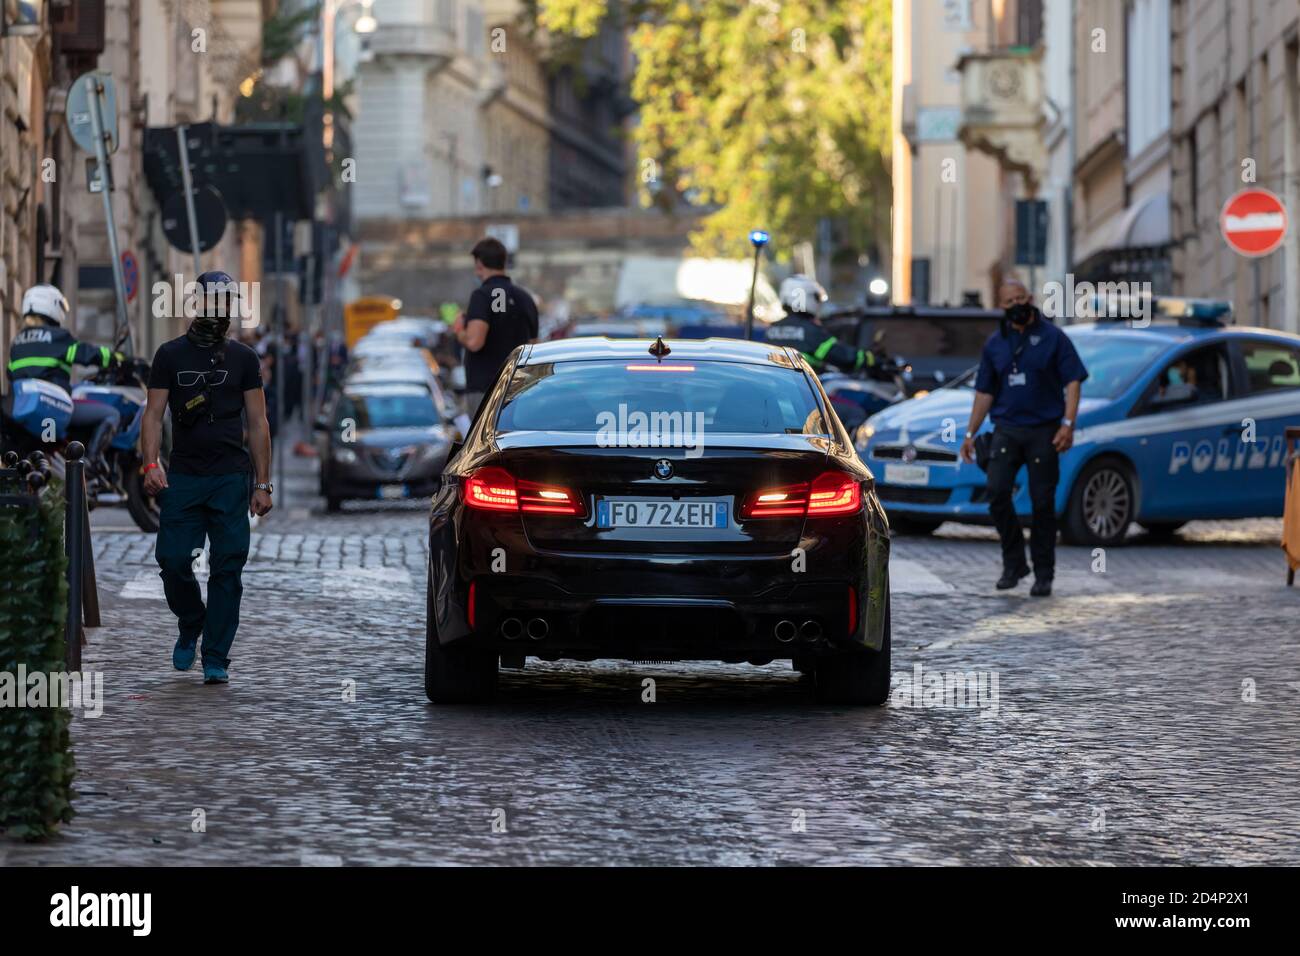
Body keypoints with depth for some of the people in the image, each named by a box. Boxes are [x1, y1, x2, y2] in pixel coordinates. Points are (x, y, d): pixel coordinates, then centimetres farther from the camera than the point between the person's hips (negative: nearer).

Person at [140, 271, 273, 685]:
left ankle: (216, 659, 4)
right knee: (174, 561, -7)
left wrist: (263, 484, 3)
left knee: (227, 569, -2)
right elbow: (154, 413, 3)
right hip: (182, 479, 0)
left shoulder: (243, 358, 9)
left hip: (230, 479, 0)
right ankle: (190, 626, 22)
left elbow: (258, 423, 9)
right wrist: (151, 463, -13)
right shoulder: (171, 355, 6)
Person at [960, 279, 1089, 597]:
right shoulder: (995, 344, 12)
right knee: (997, 491, -14)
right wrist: (970, 433, 11)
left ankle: (1043, 574, 7)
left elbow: (1073, 382, -2)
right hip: (1007, 428, 3)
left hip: (1044, 430, -3)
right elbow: (985, 392, 16)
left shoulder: (1052, 338, 1)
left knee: (1043, 502, -2)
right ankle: (1013, 562, 0)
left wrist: (1068, 423, -14)